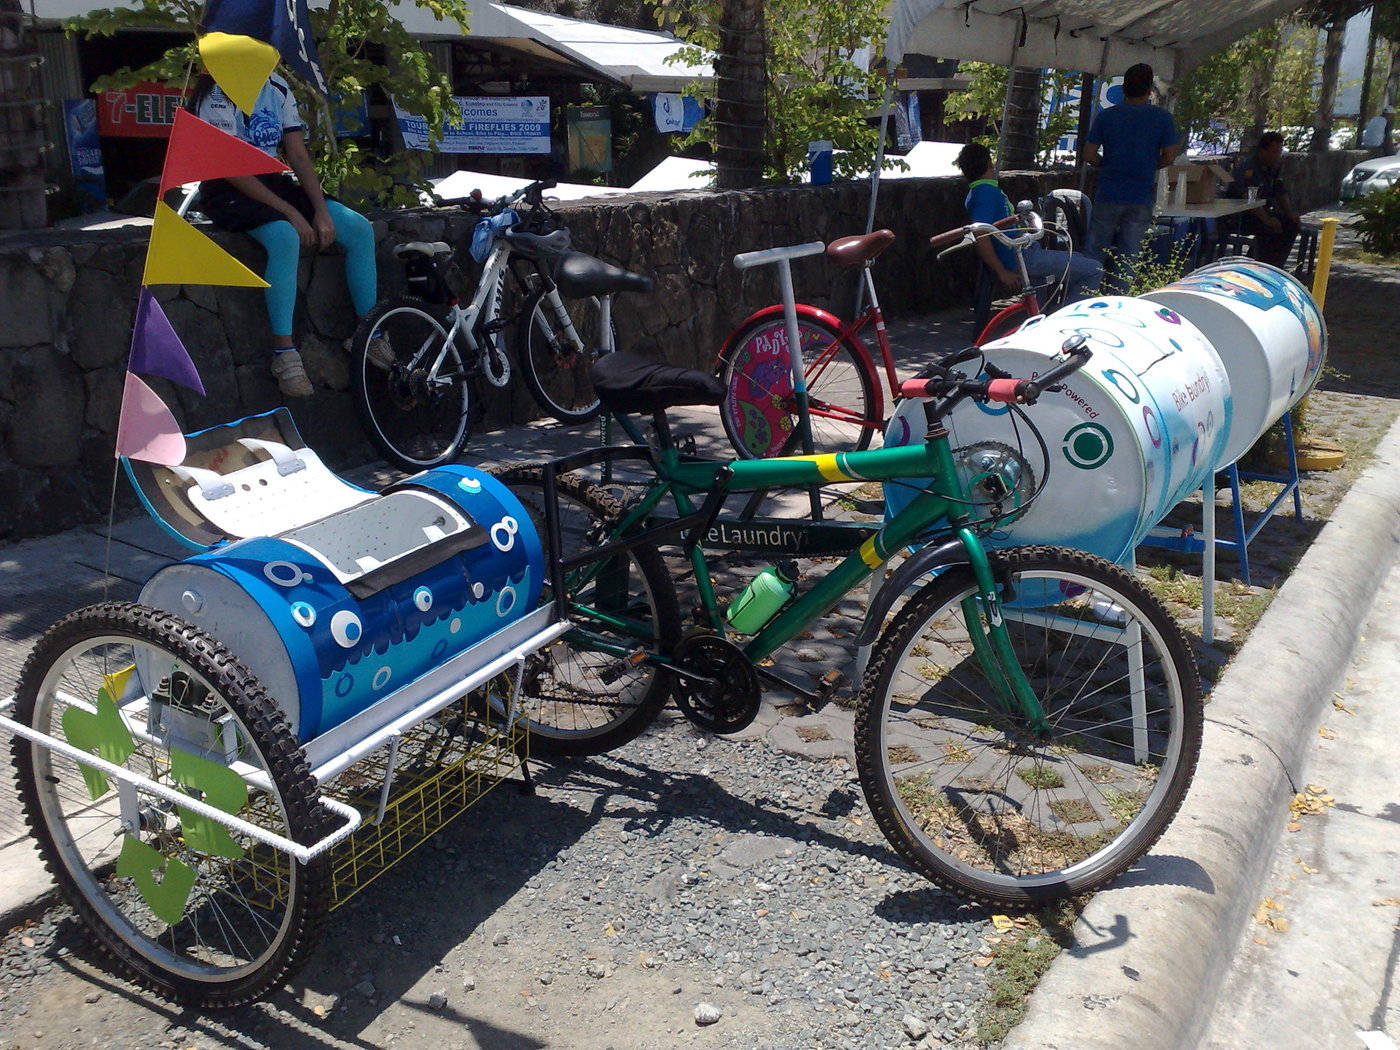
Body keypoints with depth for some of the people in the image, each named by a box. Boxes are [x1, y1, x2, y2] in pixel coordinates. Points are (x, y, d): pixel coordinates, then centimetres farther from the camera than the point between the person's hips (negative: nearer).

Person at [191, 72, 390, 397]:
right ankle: (284, 353, -30)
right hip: (230, 189, -7)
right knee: (285, 237, -37)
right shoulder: (217, 93, -13)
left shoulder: (277, 88, 7)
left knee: (360, 229, -10)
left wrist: (322, 211, -8)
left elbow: (298, 155, 4)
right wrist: (289, 211, -24)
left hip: (274, 182, 7)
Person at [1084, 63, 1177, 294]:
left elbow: (1089, 155, -3)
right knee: (1129, 257, 7)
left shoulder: (1106, 116, -2)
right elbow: (1169, 157, -2)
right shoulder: (1163, 118, -2)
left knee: (1096, 252, 8)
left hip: (1108, 196, 0)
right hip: (1141, 199, 0)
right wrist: (1148, 166, 16)